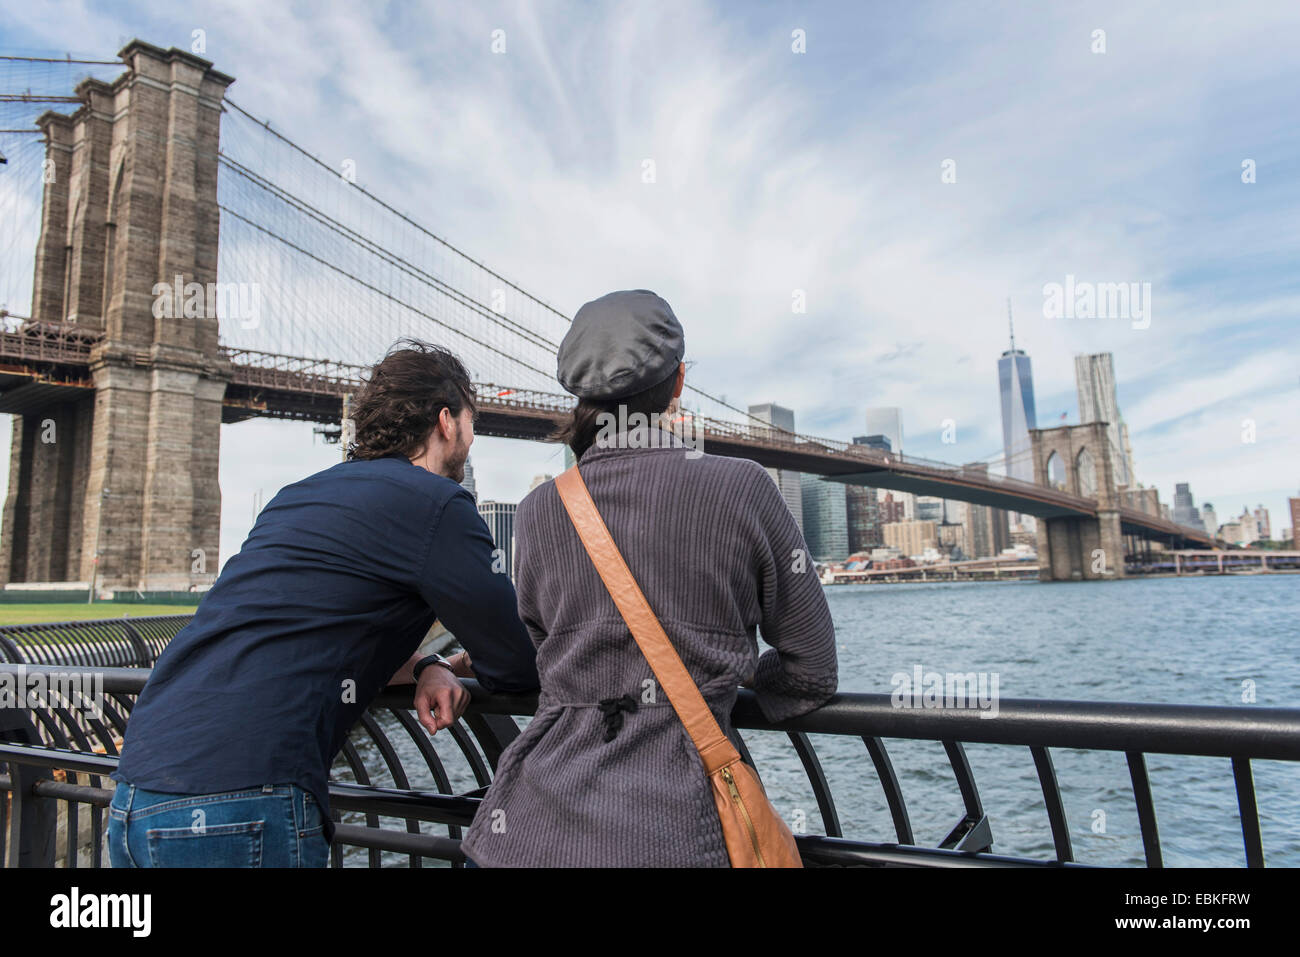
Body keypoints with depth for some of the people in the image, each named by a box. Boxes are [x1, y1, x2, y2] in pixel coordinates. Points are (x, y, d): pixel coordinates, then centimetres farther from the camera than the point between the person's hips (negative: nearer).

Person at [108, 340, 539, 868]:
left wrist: (425, 667, 10)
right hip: (239, 805, -9)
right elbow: (515, 669, -6)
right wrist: (461, 664, 18)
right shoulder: (434, 502, -9)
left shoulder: (307, 492, 17)